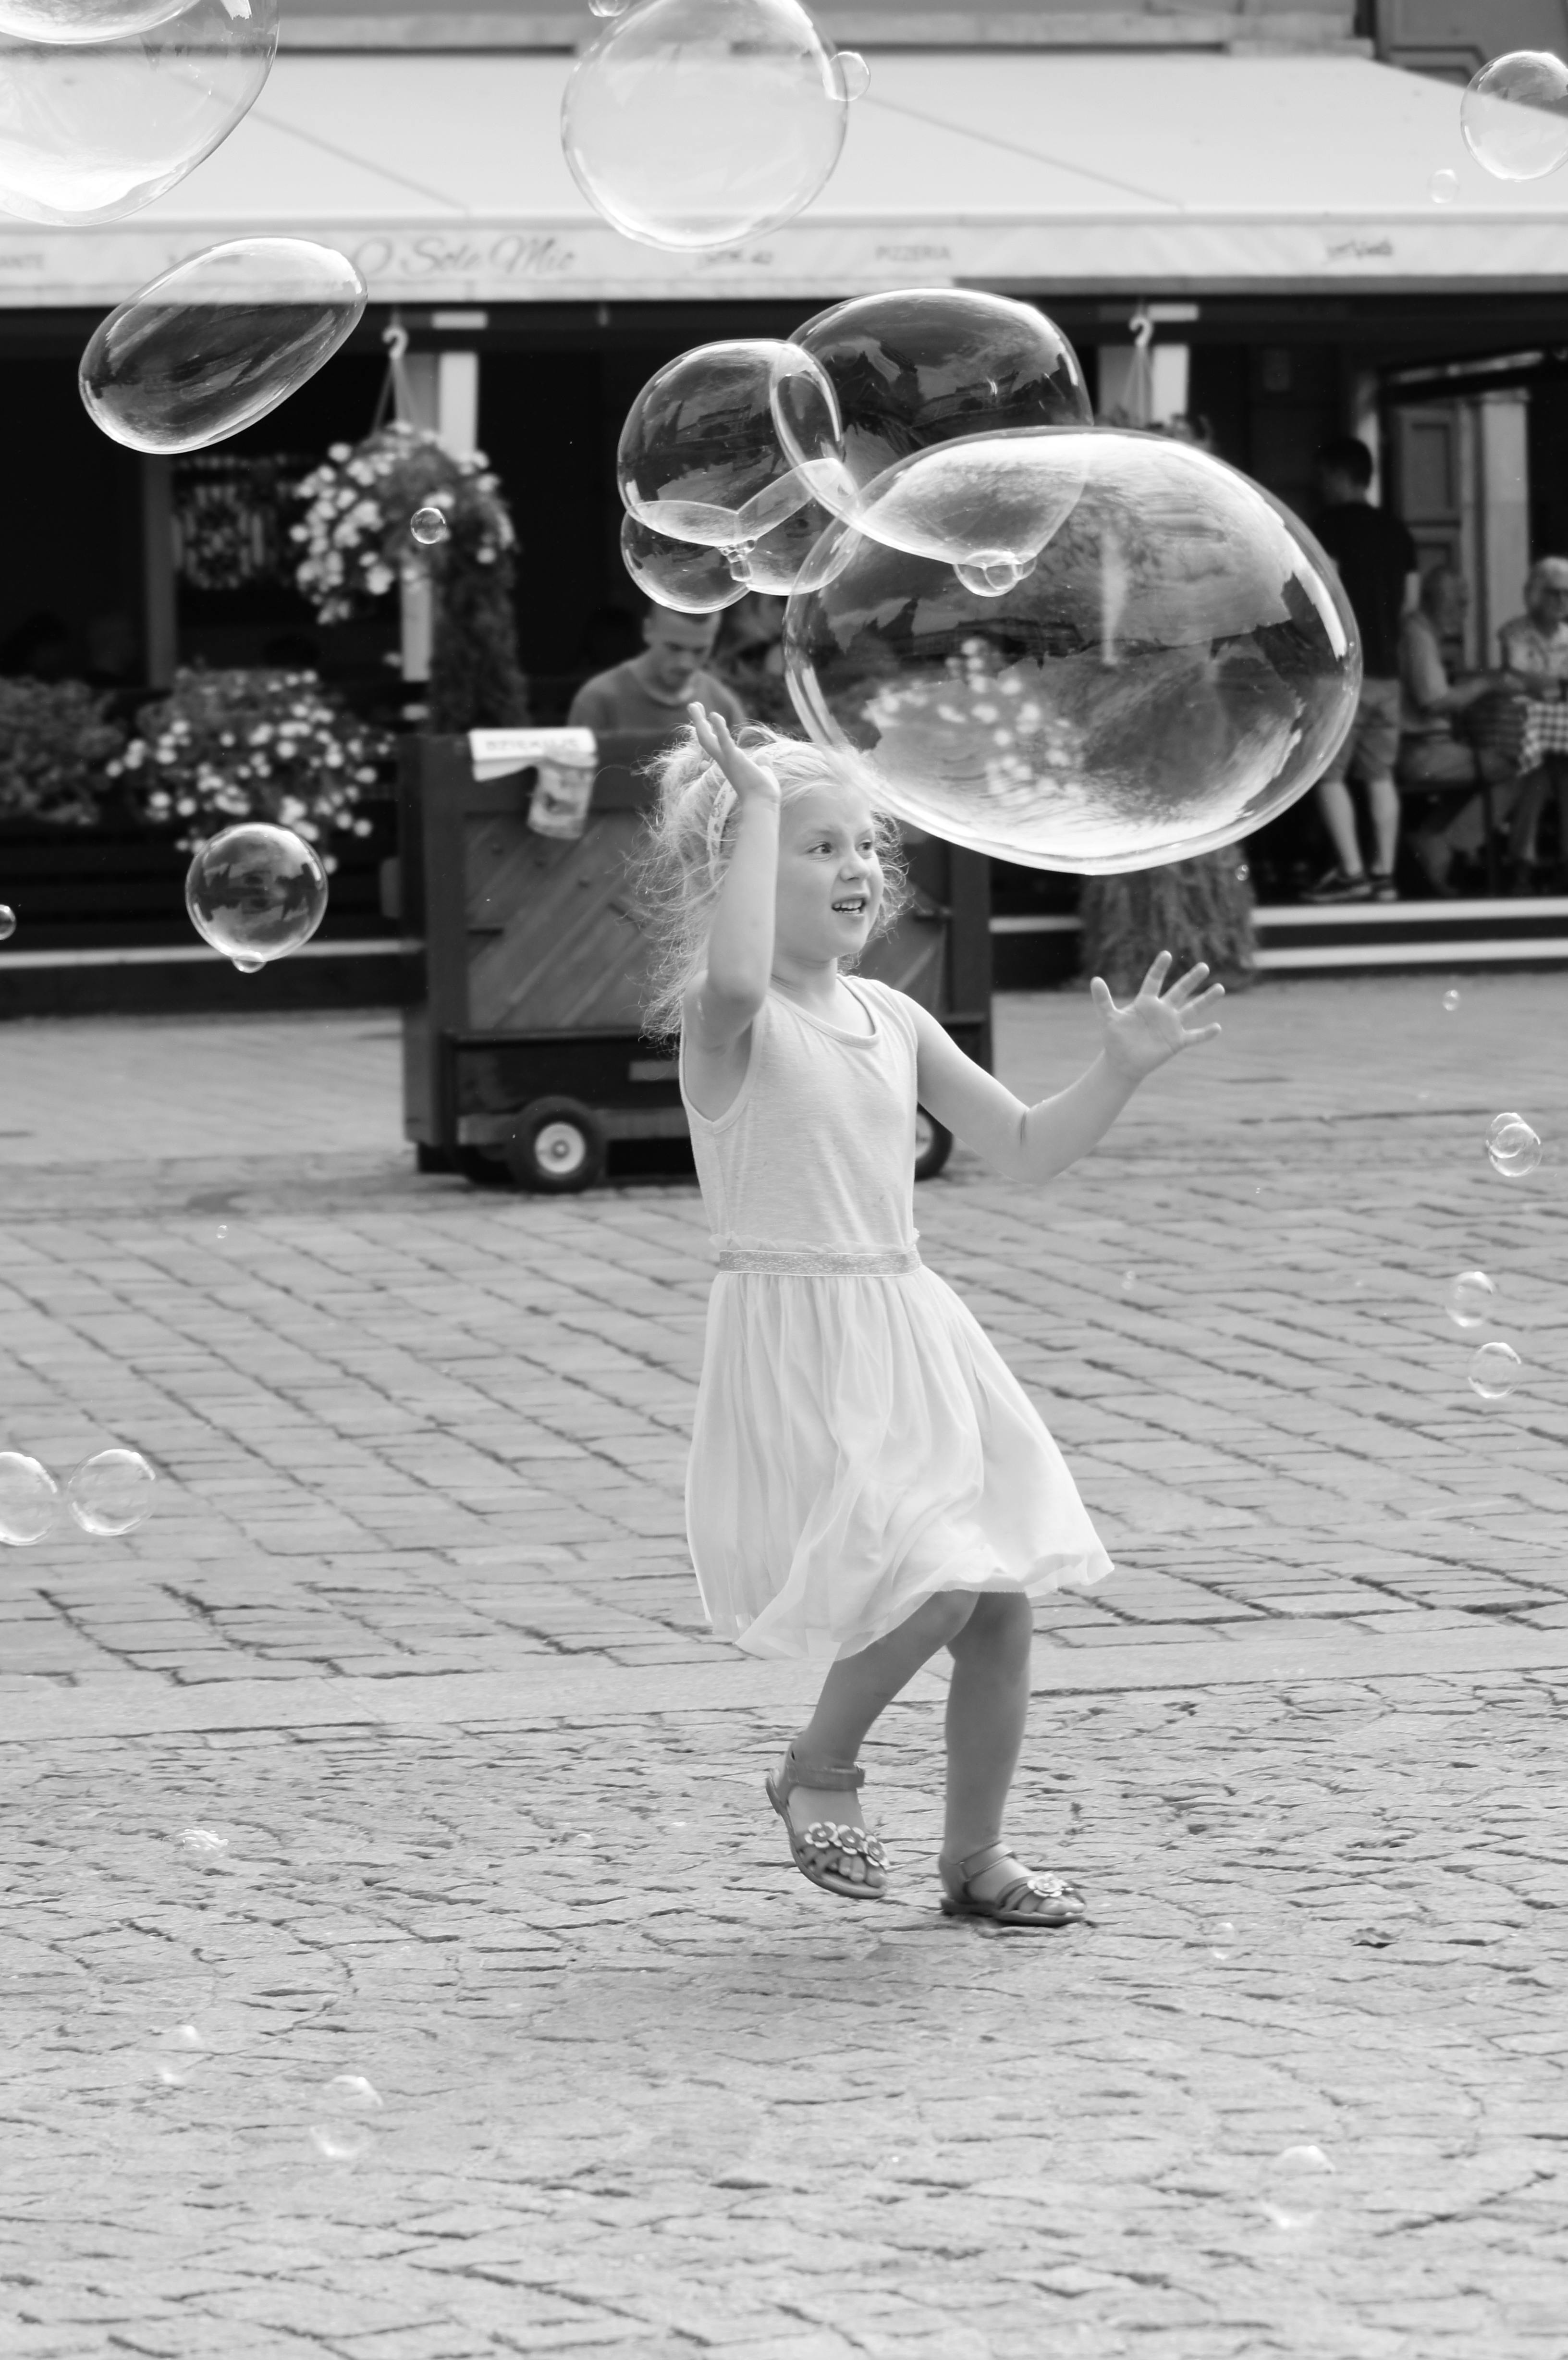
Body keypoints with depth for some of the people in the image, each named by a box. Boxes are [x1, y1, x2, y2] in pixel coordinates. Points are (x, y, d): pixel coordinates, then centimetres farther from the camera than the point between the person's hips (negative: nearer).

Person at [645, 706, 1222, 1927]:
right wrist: (758, 802, -31)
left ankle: (975, 1857, 20)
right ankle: (820, 1768, 7)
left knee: (1004, 1604, 4)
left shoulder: (891, 1020, 10)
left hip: (913, 1337, 7)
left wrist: (1121, 1069, -1)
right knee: (932, 1585, -21)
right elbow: (735, 977, -38)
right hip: (800, 1349, -7)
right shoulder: (725, 1020, -11)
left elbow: (1027, 1147, 15)